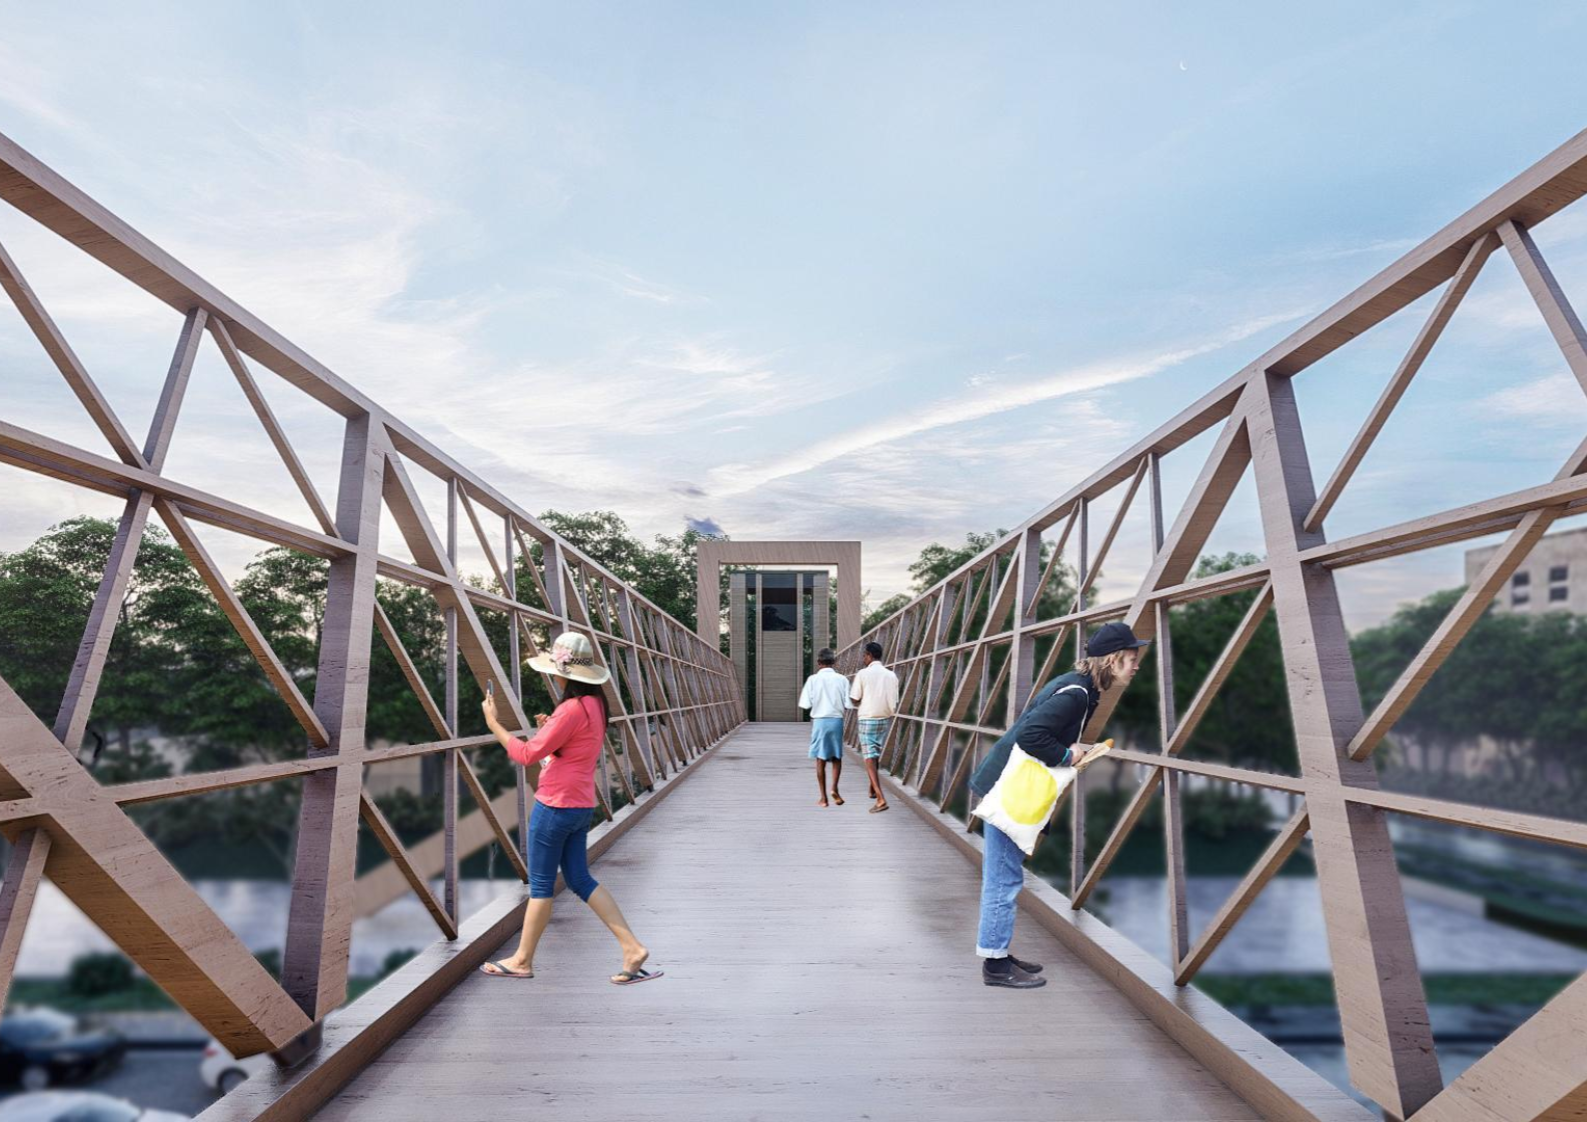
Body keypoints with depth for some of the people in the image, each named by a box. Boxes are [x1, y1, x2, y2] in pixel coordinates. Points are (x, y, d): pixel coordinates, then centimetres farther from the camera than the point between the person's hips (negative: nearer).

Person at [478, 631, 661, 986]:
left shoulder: (572, 709, -22)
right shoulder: (595, 703, 7)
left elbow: (527, 754, -19)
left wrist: (493, 723, -10)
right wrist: (550, 728, 6)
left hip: (555, 807, -9)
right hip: (581, 806, 9)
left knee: (540, 885, 8)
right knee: (580, 880, 14)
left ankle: (522, 960, 26)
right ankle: (632, 947, 11)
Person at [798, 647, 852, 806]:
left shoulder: (812, 679, -6)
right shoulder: (842, 679, -2)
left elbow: (806, 704, -9)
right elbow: (849, 704, -3)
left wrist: (801, 695, 12)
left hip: (819, 721, -1)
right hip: (837, 720, 1)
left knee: (820, 759, 8)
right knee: (837, 757, 16)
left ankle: (823, 797, 10)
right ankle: (834, 787, -4)